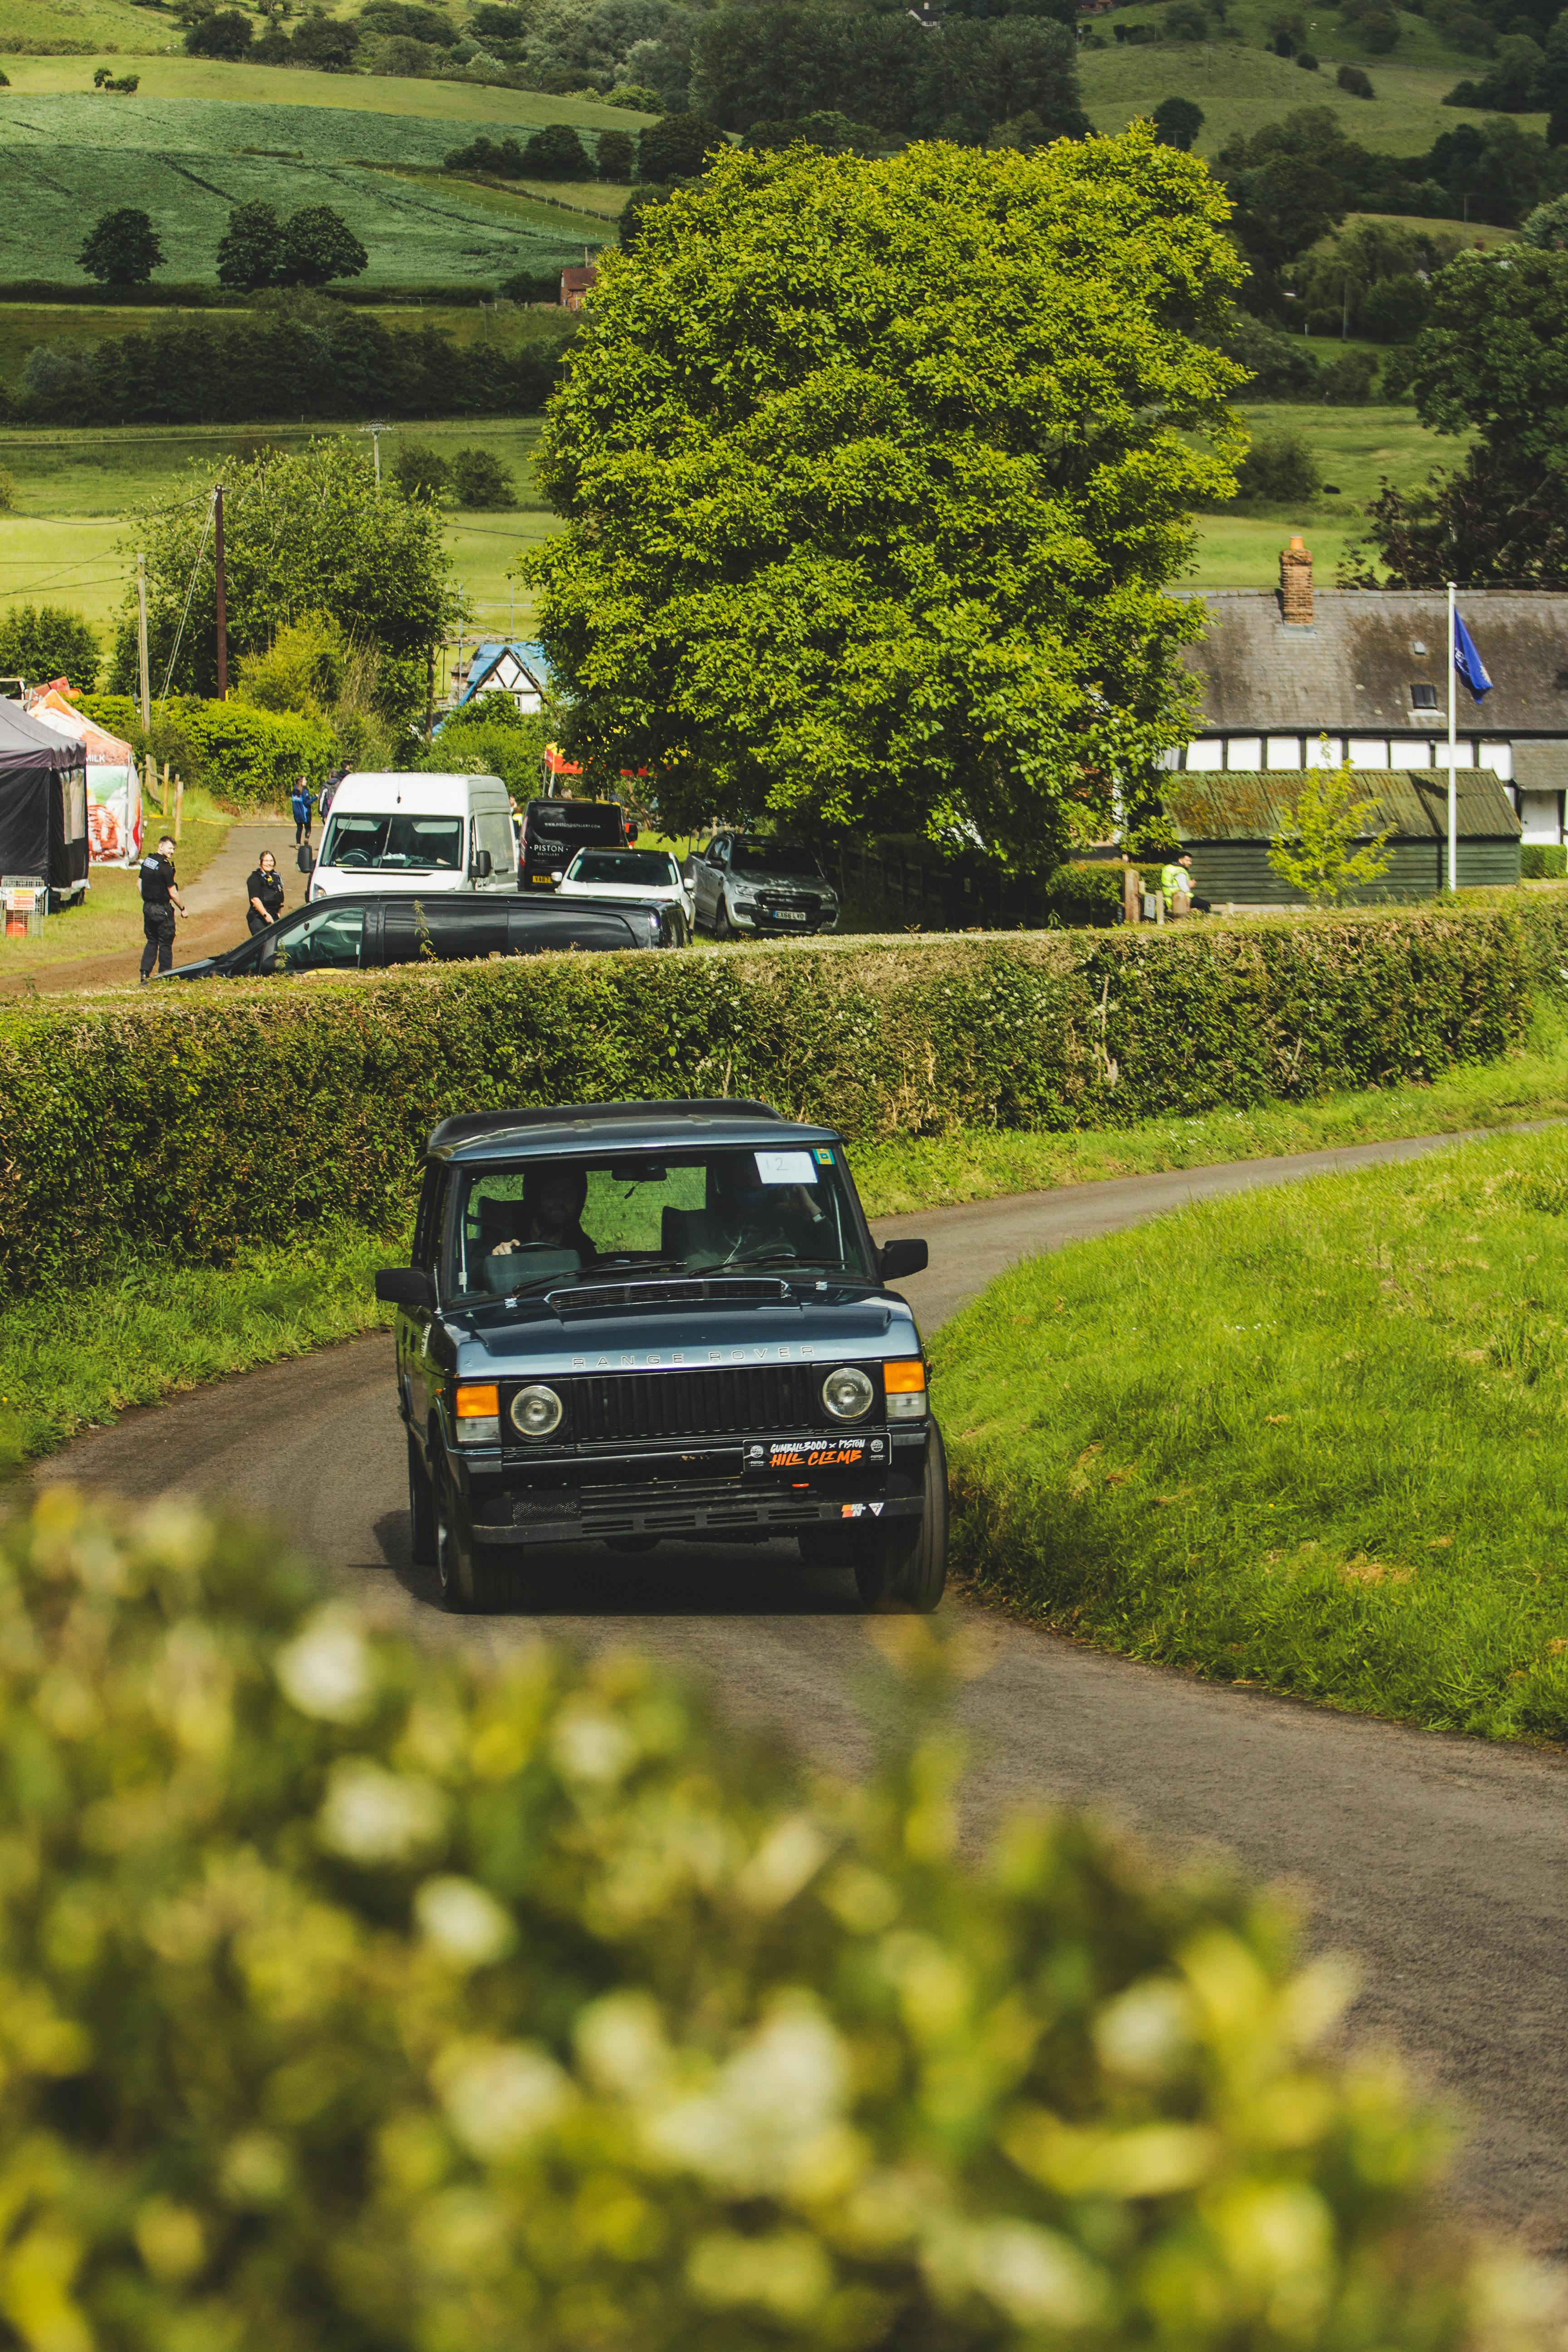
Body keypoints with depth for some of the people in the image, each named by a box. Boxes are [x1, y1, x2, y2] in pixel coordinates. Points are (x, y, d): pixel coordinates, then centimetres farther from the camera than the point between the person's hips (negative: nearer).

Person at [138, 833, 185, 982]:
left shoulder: (147, 861, 5)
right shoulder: (165, 867, -19)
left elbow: (140, 882, 15)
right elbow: (173, 893, -15)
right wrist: (183, 908, -2)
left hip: (147, 907, 7)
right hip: (162, 910, -7)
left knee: (151, 942, 14)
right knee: (165, 944, 4)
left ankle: (145, 973, 3)